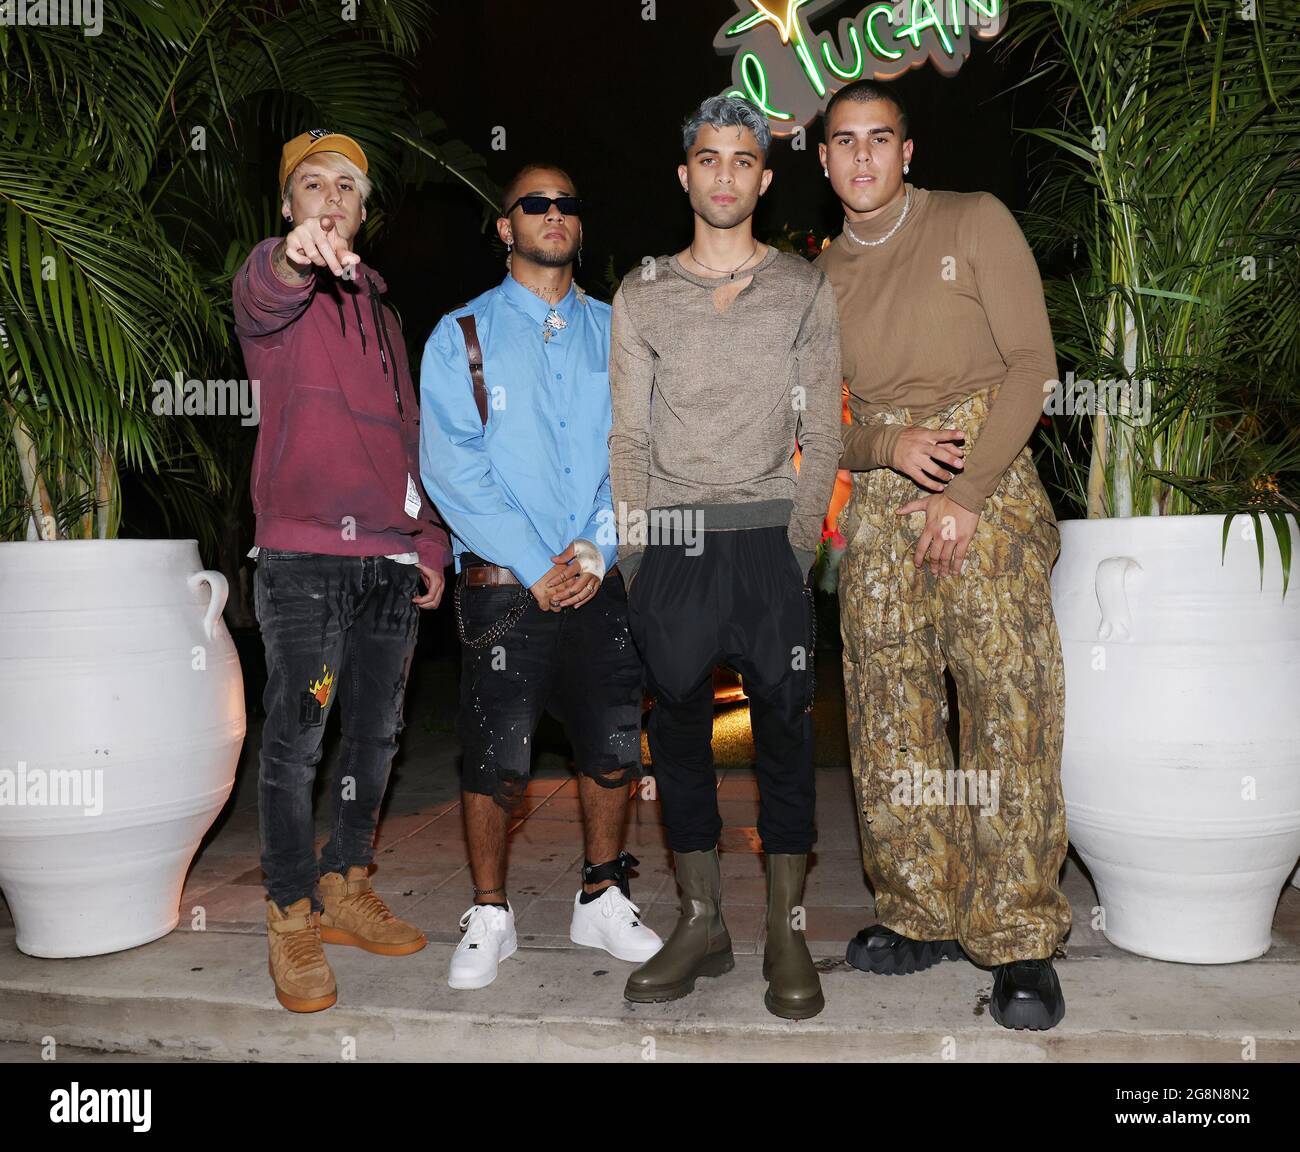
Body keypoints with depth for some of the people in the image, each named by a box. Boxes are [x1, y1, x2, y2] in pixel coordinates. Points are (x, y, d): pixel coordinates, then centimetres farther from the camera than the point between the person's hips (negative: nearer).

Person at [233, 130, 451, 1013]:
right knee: (297, 737, -4)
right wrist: (293, 258, -47)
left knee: (377, 732, 10)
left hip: (393, 555, 6)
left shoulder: (379, 305, 23)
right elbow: (260, 300, -23)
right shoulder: (273, 288, 4)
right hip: (304, 551, -6)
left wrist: (430, 541, 14)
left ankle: (346, 888, 25)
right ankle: (293, 918, 9)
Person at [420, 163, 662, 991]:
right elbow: (451, 465, -4)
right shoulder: (462, 334, 5)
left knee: (615, 748, 6)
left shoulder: (613, 332, 13)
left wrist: (596, 550, -8)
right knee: (497, 758, -2)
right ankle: (490, 917, 17)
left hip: (602, 577, 3)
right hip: (505, 581, -2)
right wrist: (534, 567, -11)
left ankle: (603, 901, 25)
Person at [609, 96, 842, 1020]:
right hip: (670, 543, 2)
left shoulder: (806, 291, 9)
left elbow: (822, 433, 5)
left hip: (769, 535, -1)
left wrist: (799, 543, -6)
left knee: (783, 722, 0)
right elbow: (629, 435, 8)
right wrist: (635, 550, -2)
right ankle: (703, 922, 18)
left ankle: (788, 931, 12)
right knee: (678, 721, 5)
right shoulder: (642, 294, 12)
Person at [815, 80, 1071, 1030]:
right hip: (880, 499, 4)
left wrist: (966, 492, -12)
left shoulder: (974, 222, 5)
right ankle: (921, 915, 14)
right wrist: (891, 445, -9)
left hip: (990, 482, -3)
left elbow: (1031, 364, -3)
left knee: (1009, 704, -9)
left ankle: (1020, 938, 0)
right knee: (888, 716, 1)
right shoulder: (819, 277, 14)